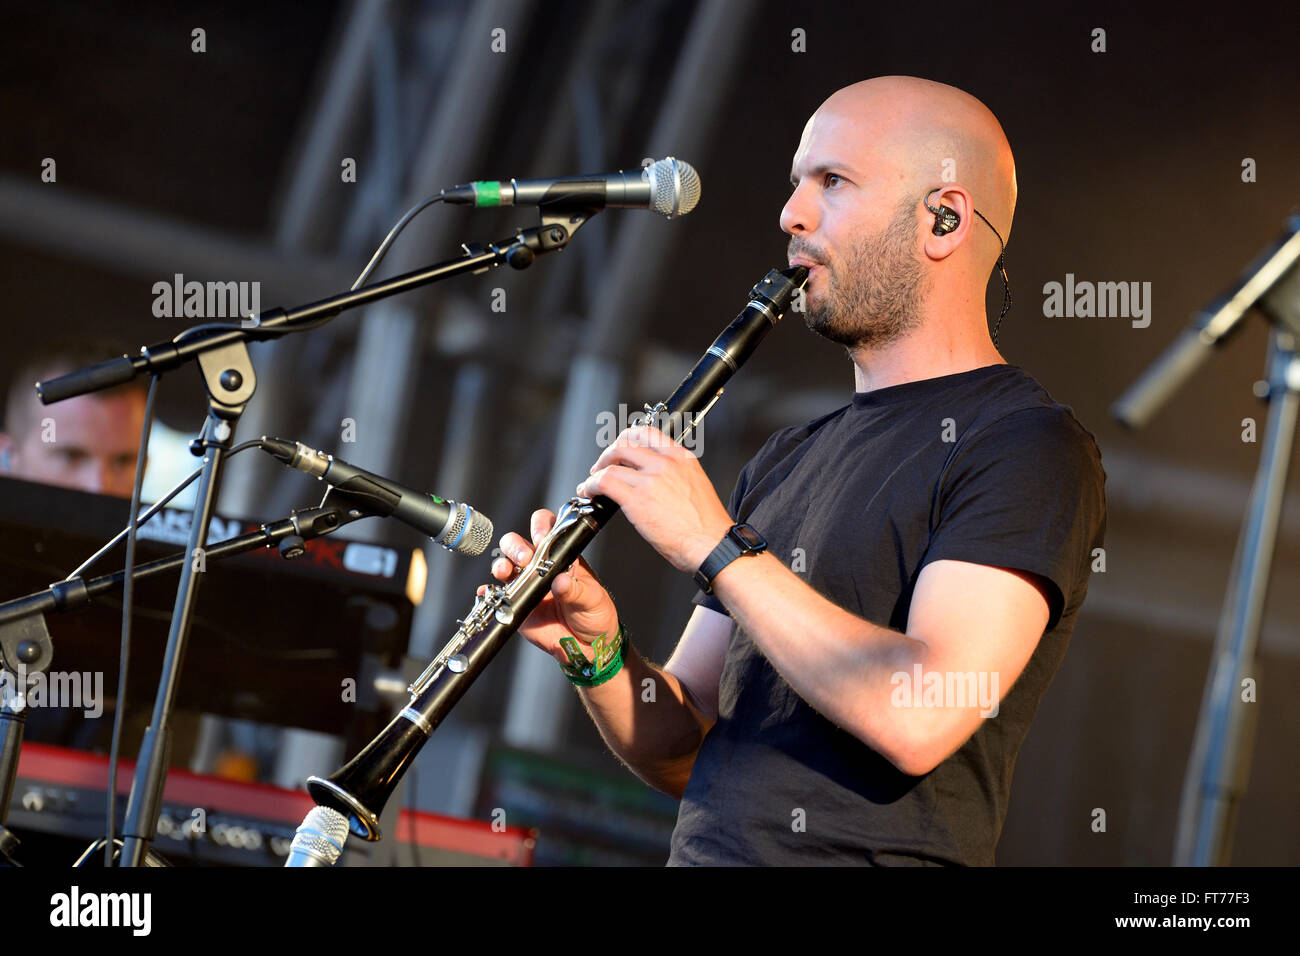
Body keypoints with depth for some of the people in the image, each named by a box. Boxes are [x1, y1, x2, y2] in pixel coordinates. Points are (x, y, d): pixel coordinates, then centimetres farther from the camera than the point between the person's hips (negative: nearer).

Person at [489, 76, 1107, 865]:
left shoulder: (1029, 446, -5)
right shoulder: (788, 460, 17)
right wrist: (598, 654, -2)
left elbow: (919, 721, -19)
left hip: (871, 853, -6)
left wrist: (716, 545, -13)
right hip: (702, 853, 6)